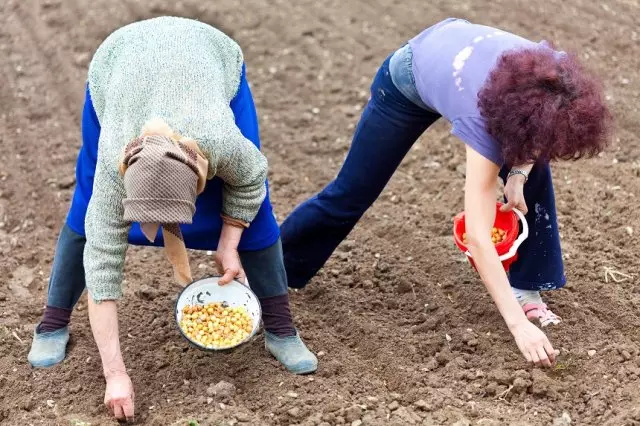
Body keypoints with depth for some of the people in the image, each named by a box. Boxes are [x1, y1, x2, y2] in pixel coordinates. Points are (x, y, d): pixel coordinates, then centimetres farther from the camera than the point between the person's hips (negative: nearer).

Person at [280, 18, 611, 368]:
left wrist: (518, 174, -18)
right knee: (351, 194, 5)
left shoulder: (557, 82, -32)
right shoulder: (483, 116, -44)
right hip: (409, 80, -5)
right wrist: (519, 325, -51)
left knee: (533, 178, -6)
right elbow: (477, 237, -46)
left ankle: (525, 289, 5)